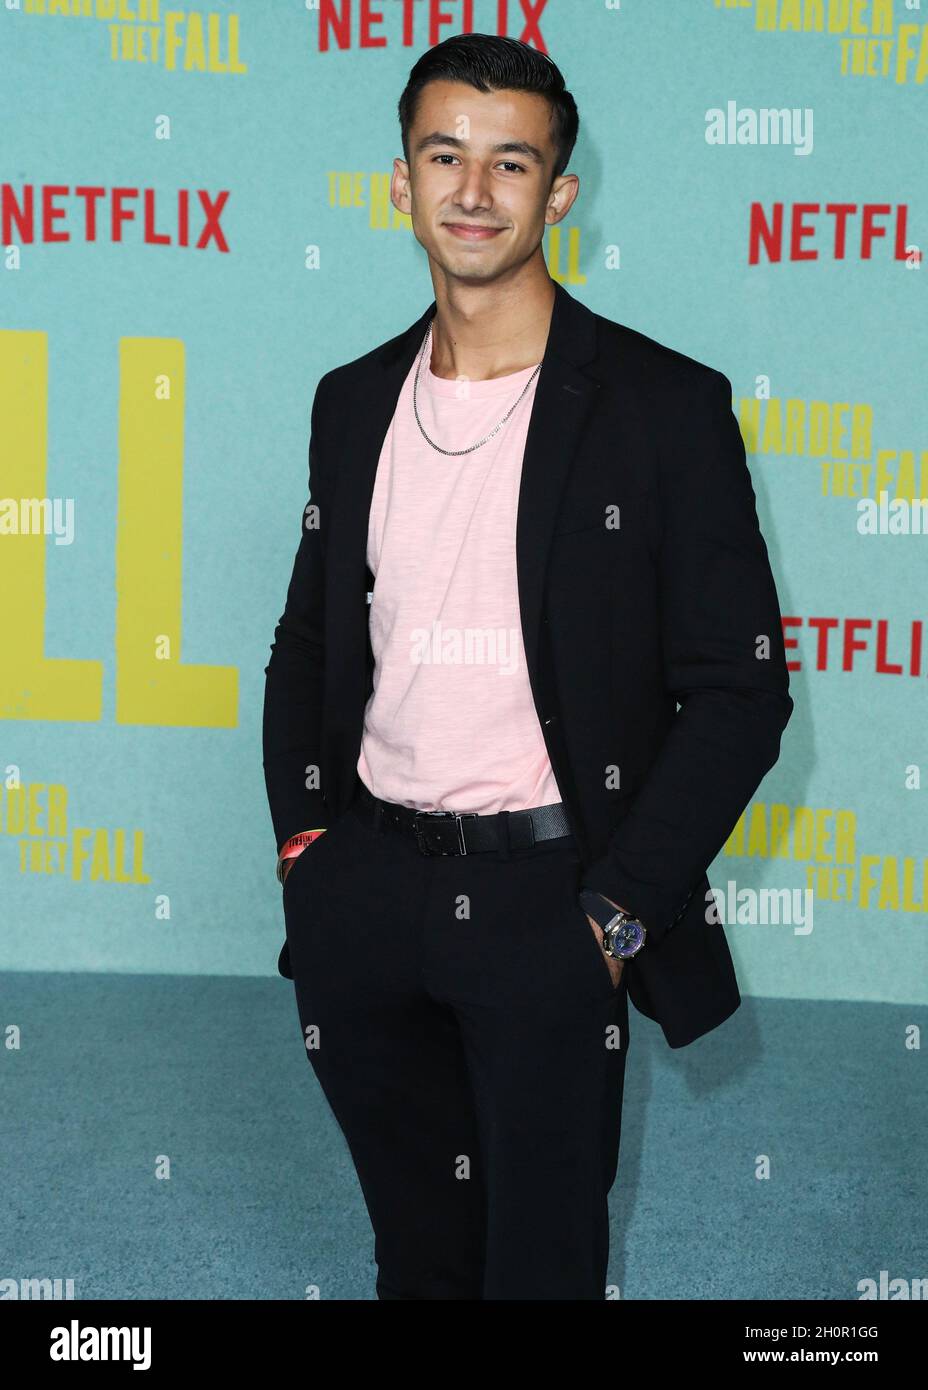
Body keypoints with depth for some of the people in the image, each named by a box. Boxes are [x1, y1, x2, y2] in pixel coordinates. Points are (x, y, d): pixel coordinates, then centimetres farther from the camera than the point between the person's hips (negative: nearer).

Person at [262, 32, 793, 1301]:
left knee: (542, 1254, 7)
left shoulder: (664, 406, -7)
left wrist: (618, 911, -12)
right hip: (364, 891, 4)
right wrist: (301, 837, 4)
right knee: (415, 1249, 17)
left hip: (545, 896, -4)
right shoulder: (354, 401, 9)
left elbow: (739, 689, -7)